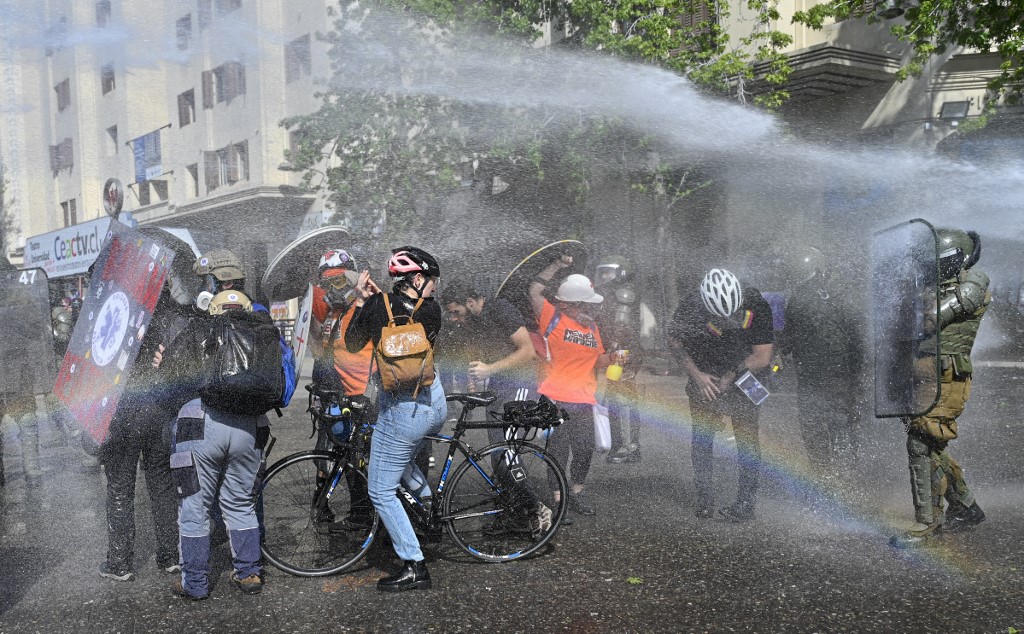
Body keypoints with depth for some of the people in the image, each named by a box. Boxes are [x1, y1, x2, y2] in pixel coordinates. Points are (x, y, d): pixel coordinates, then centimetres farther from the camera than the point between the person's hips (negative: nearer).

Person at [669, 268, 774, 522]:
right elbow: (677, 342, -5)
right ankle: (704, 498, 15)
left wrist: (731, 377, -18)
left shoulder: (757, 306, -24)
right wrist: (697, 375, -15)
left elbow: (763, 356, -17)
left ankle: (746, 503, 3)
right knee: (701, 437, 2)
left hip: (744, 377, -1)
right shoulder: (690, 308, -25)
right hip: (704, 378, 1)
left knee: (747, 437, -4)